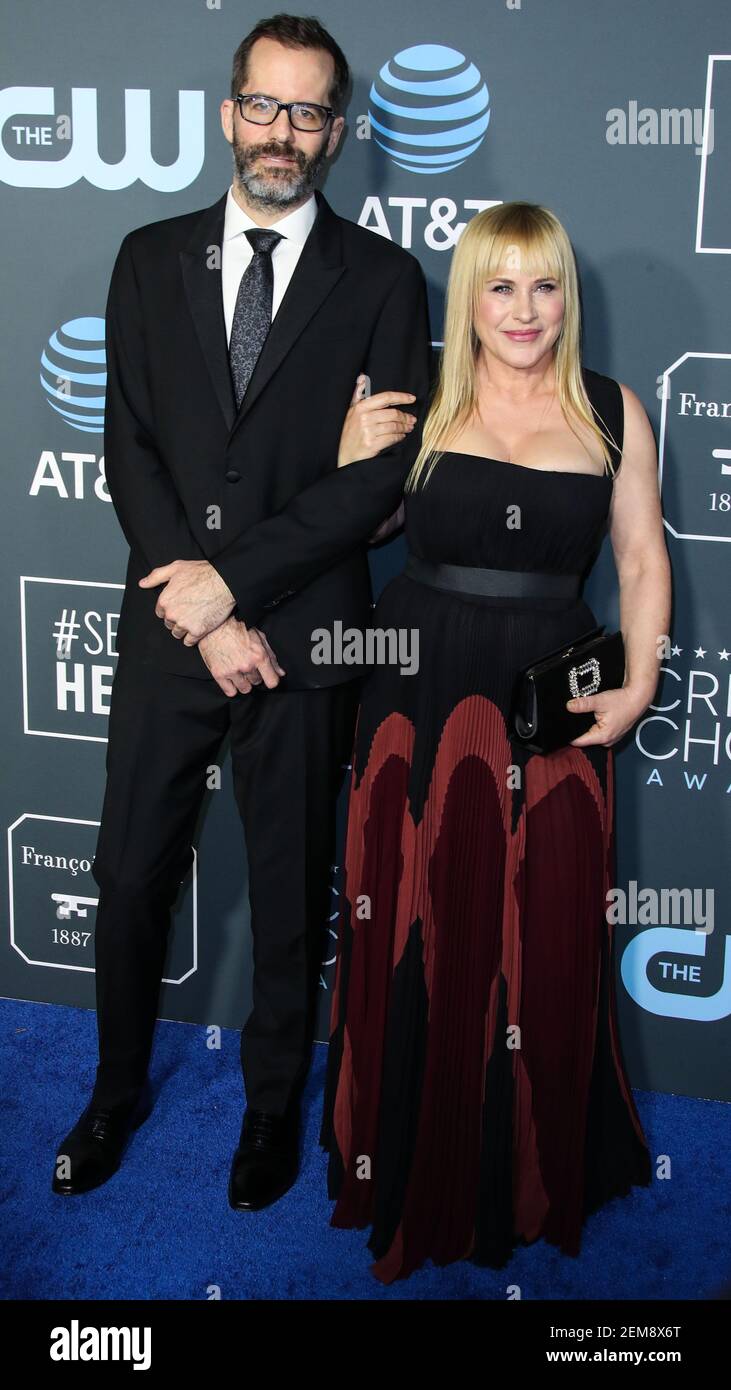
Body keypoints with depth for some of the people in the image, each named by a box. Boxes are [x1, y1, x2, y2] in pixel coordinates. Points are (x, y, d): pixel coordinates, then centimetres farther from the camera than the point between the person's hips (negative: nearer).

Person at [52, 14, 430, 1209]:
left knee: (291, 887, 13)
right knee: (130, 876, 11)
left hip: (304, 638, -2)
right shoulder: (151, 259, 7)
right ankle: (119, 1089, 35)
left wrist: (232, 575, -16)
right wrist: (204, 616, -10)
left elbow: (382, 473, -8)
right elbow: (130, 451, 0)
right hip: (167, 623, 2)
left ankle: (275, 1103, 34)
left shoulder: (383, 280, 0)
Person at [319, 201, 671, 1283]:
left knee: (543, 941, 6)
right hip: (422, 694, 0)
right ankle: (419, 1171, 27)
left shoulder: (613, 413, 5)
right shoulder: (420, 405, 4)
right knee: (424, 929, 7)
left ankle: (535, 1175, 29)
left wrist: (639, 686, -2)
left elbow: (643, 561, 7)